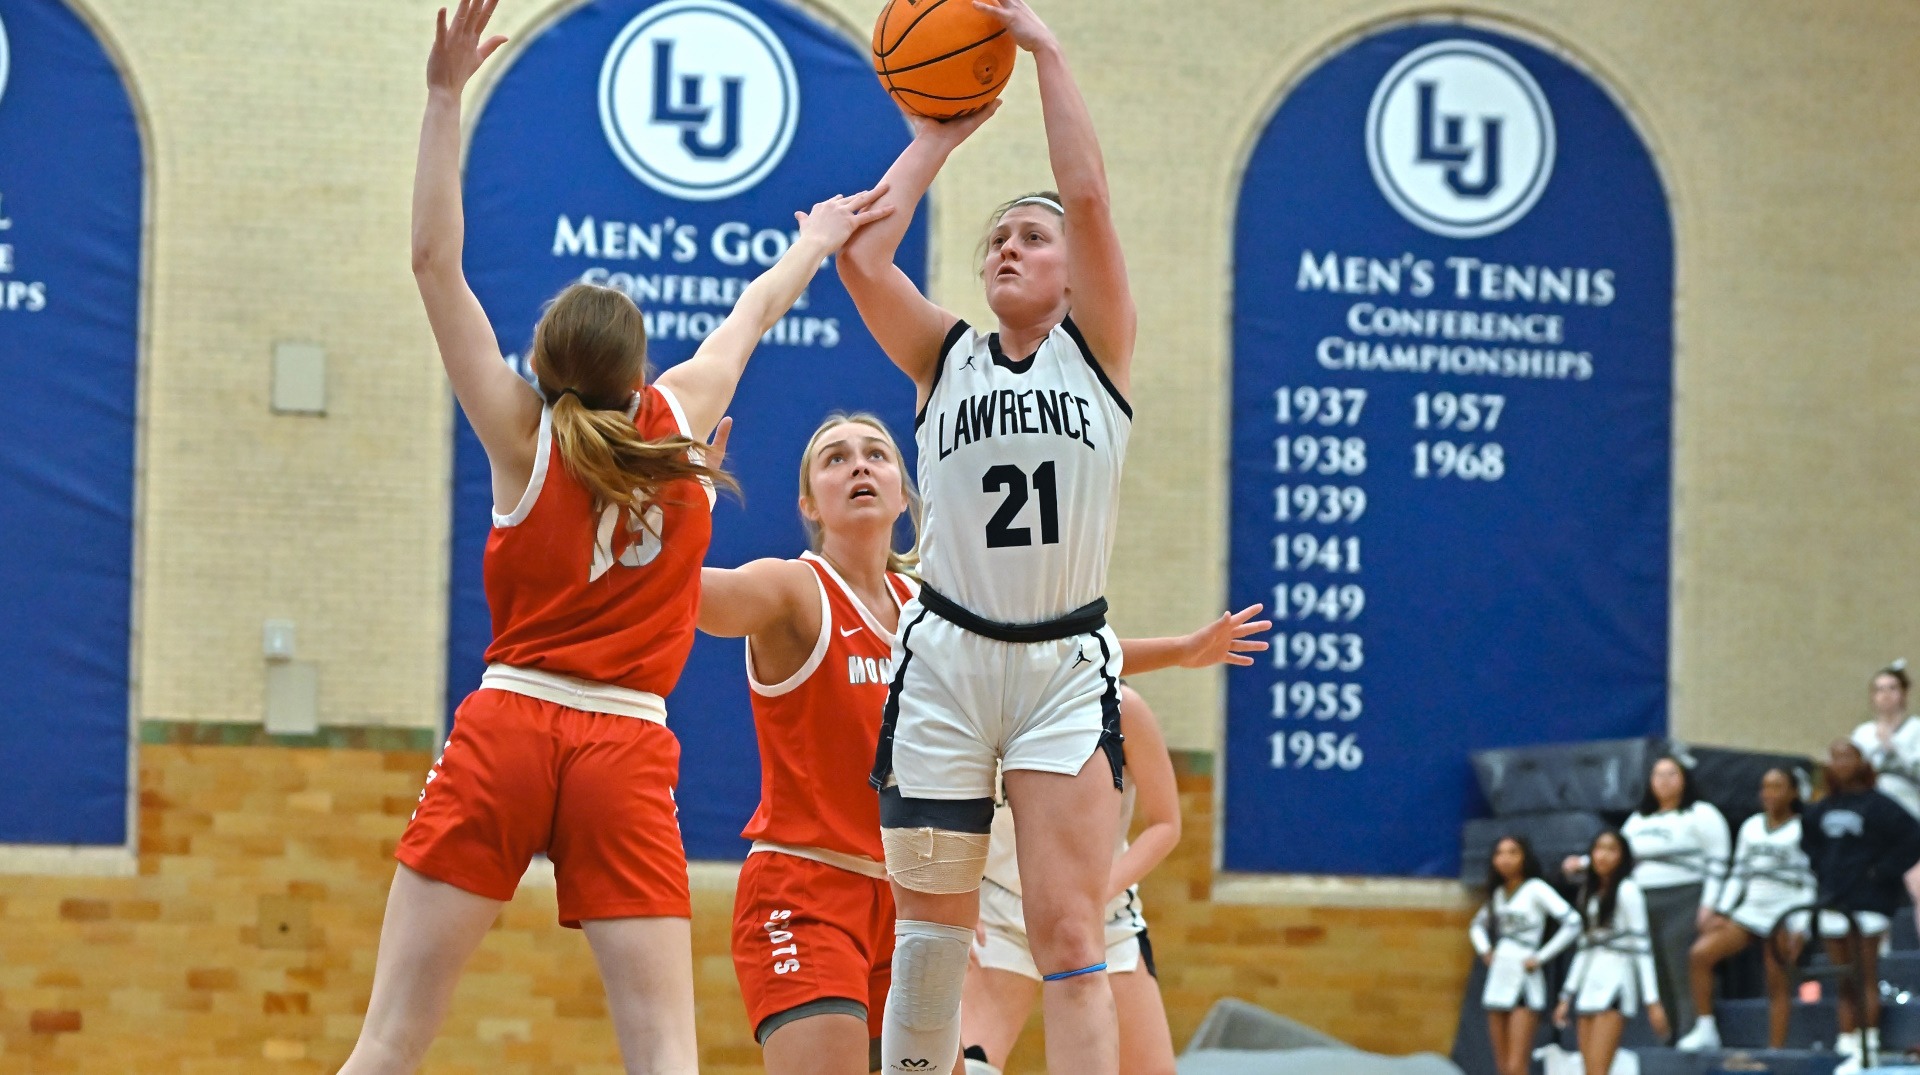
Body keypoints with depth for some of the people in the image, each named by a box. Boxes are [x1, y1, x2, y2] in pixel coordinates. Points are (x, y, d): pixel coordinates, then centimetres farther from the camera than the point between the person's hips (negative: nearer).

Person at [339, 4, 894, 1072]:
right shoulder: (681, 420, 8)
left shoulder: (525, 435, 3)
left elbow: (438, 262, -1)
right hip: (626, 749, 1)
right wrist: (814, 244, 47)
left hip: (506, 731, -1)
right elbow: (754, 314, 29)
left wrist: (447, 99, 0)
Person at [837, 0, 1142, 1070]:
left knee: (1069, 936, -9)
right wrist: (939, 136, 4)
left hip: (1069, 669, -2)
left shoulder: (1098, 349, 4)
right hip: (946, 659, 2)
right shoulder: (945, 357, 10)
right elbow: (862, 258, -6)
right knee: (935, 924, 7)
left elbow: (1089, 196, -9)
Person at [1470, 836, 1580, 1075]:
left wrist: (1540, 957, -14)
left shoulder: (1535, 889, -7)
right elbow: (1477, 925, 31)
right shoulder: (1498, 893, 13)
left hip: (1524, 982, -7)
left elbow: (1572, 923, -16)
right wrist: (1485, 951, 12)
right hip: (1497, 981, 7)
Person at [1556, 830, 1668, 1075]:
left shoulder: (1627, 890, -5)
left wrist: (1653, 1001, -14)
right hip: (1589, 985, 7)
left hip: (1615, 983, -7)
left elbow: (1642, 946, -9)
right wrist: (1567, 997, 18)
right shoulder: (1589, 893, 18)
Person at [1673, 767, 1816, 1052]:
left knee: (1777, 985, -5)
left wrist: (1799, 930, -13)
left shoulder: (1802, 831, -1)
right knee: (1700, 954, -12)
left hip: (1784, 915, -5)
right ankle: (1706, 1030, -7)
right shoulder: (1751, 827, 15)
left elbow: (1810, 884, -5)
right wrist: (1721, 912, 6)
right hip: (1750, 909, 5)